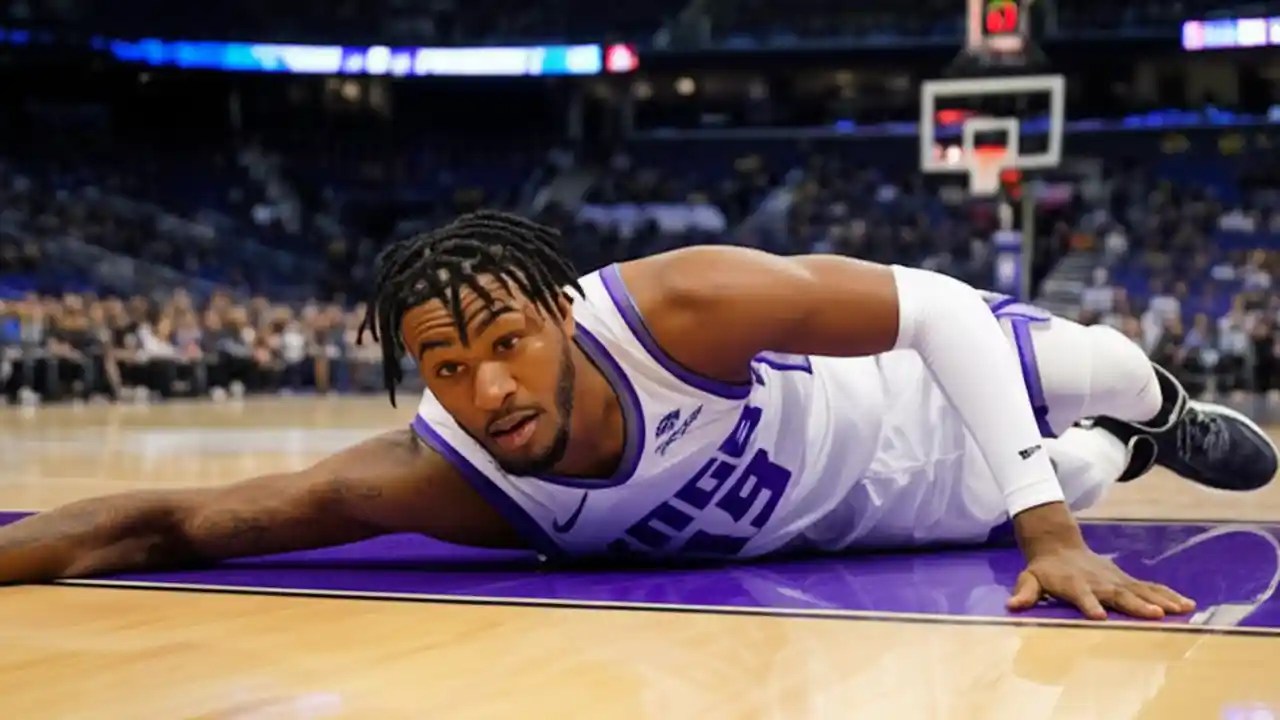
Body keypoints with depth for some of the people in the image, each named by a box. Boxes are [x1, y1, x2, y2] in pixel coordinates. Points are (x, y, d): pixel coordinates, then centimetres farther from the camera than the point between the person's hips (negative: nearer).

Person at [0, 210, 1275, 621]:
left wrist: (1051, 534, -37)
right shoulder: (440, 476, -36)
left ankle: (1162, 415, 63)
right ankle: (1124, 457, 57)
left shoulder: (679, 307, -43)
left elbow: (935, 303, -34)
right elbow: (176, 522, -39)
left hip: (918, 390, -2)